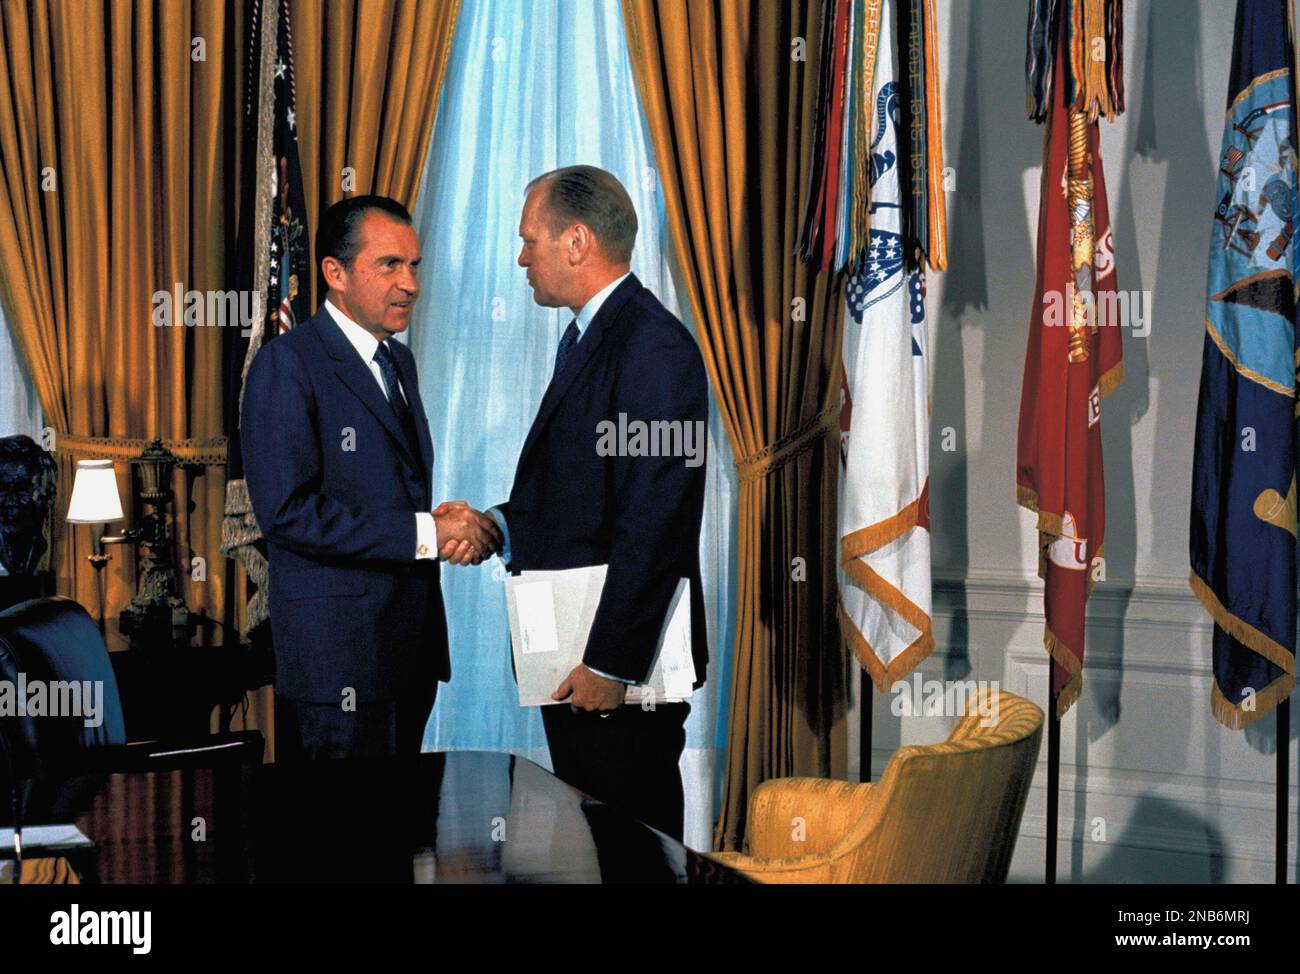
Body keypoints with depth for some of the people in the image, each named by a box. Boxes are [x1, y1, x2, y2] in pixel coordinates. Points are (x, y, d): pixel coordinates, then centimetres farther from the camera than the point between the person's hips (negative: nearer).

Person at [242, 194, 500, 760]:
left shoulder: (398, 361, 17)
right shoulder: (286, 364, -11)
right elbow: (287, 512, -19)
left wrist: (450, 525, 0)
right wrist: (424, 533, -18)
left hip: (411, 644, 8)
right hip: (337, 654, -8)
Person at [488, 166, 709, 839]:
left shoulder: (653, 346, -17)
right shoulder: (585, 338, 16)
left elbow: (651, 520, -22)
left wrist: (610, 661, -21)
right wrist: (502, 525, 3)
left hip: (621, 659, -10)